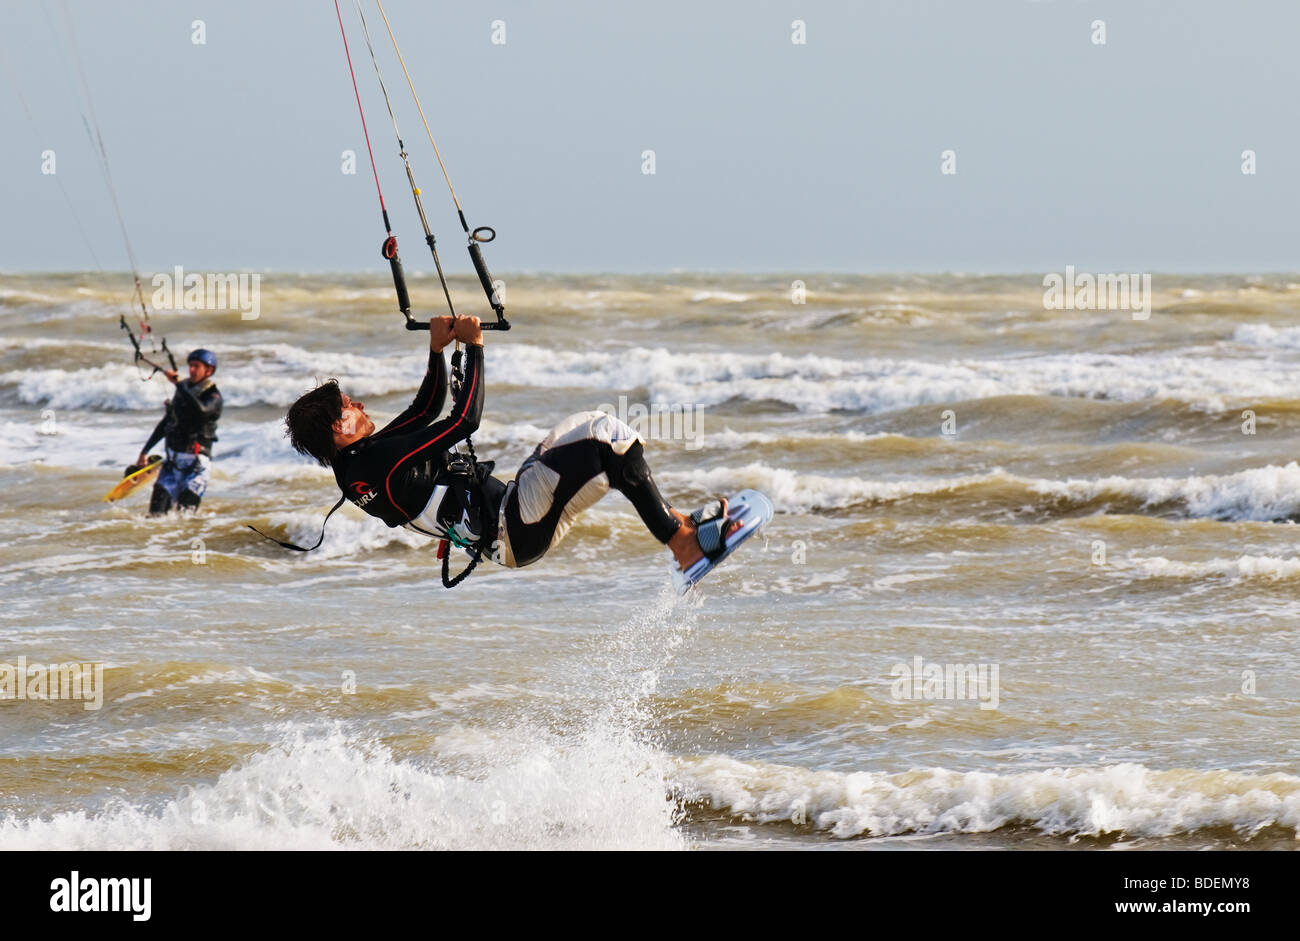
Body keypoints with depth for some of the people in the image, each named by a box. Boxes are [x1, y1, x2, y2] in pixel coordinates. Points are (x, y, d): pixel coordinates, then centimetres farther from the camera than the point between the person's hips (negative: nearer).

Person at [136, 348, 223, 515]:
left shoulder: (213, 396, -7)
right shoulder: (183, 390, 12)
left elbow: (200, 409, -31)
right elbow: (166, 423, 21)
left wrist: (177, 383, -30)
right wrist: (145, 452, 22)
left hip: (197, 462, -6)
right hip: (173, 458, 6)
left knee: (185, 509, -15)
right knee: (158, 508, -4)